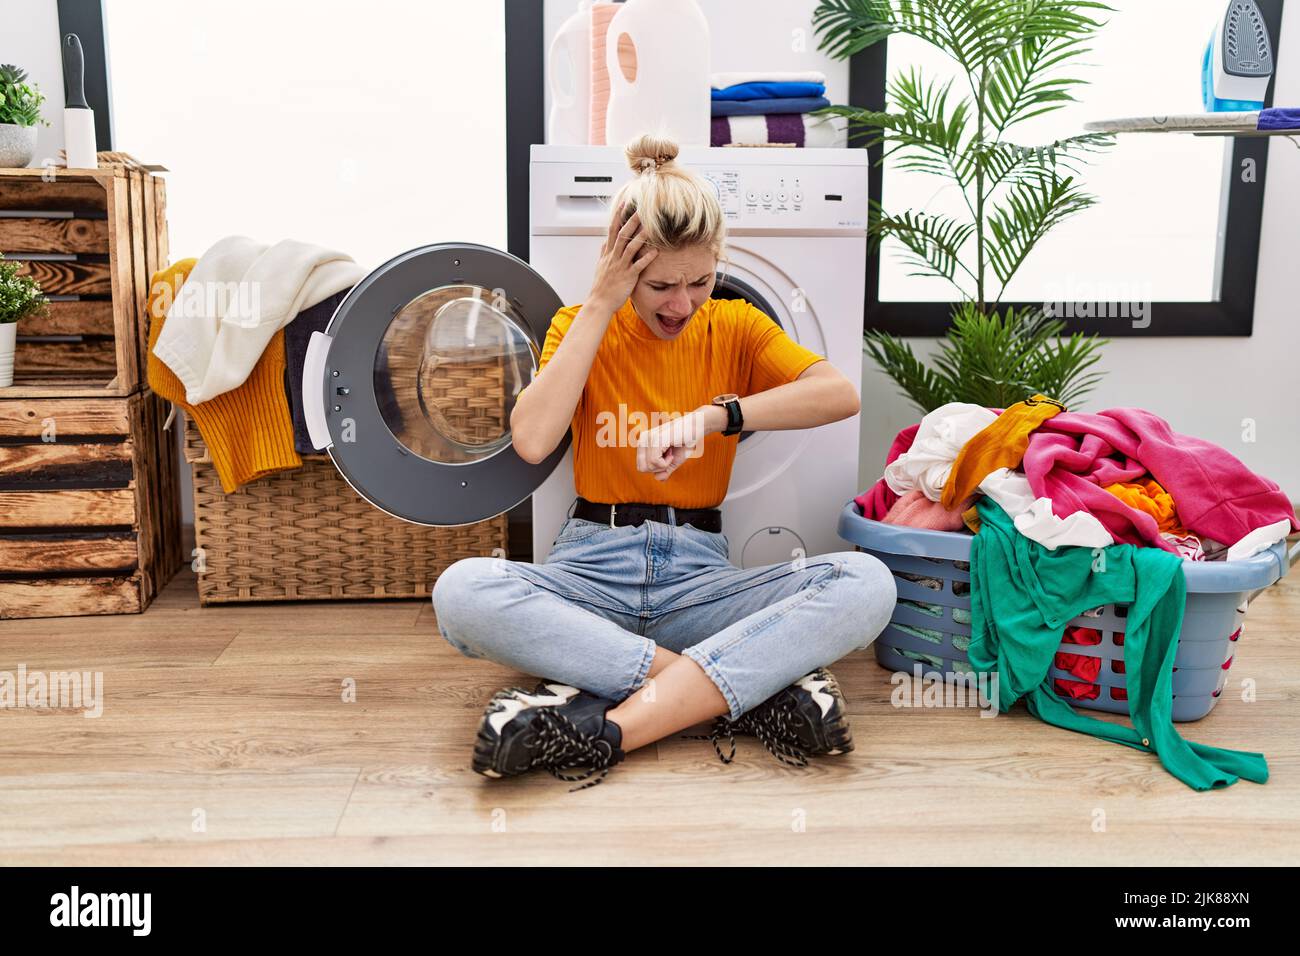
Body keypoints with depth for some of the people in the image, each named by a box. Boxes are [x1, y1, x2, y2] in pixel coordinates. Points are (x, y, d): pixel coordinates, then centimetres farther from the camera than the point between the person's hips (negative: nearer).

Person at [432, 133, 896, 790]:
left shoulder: (735, 328, 8)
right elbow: (532, 440, -13)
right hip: (591, 570, 0)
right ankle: (749, 685, -32)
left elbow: (840, 394, -11)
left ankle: (607, 727, -36)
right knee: (463, 591, -33)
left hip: (698, 573, 1)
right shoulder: (580, 326, 6)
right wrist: (600, 304, -10)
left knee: (867, 582, -27)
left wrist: (710, 417, -22)